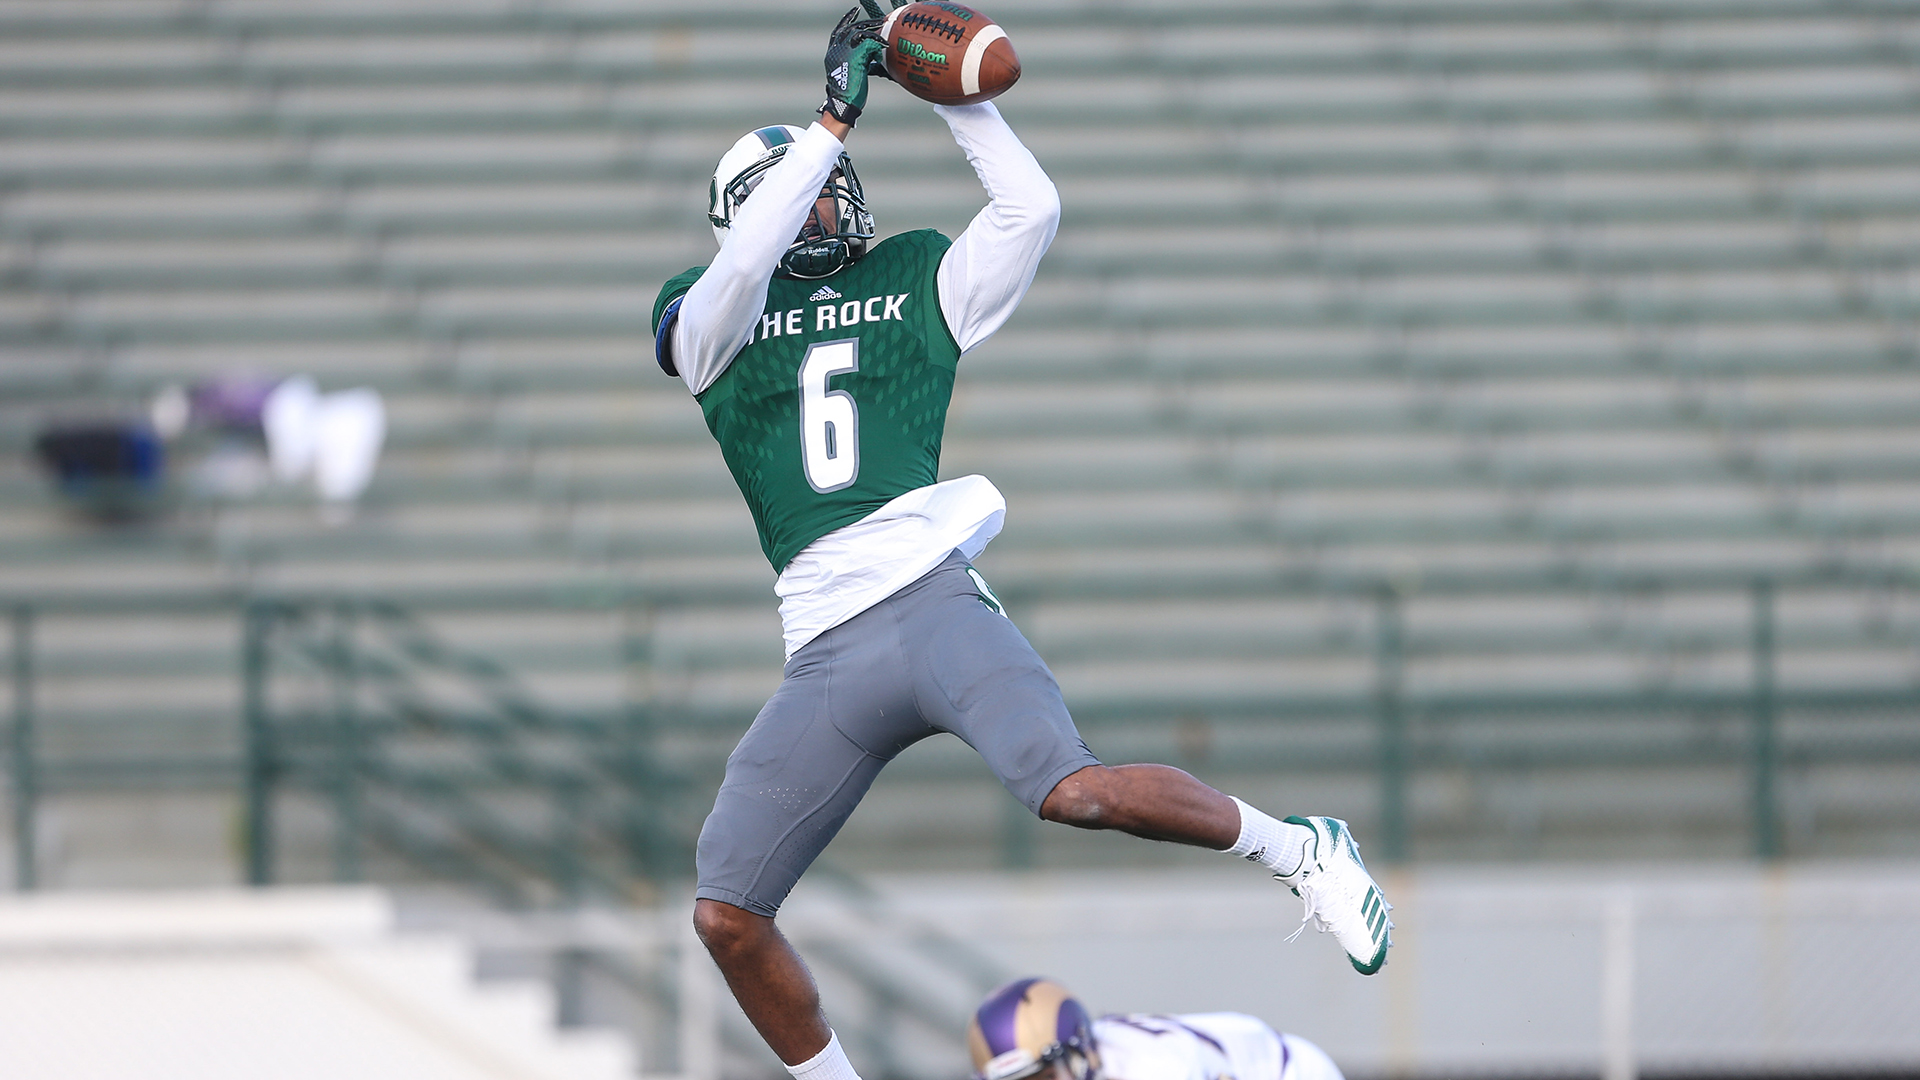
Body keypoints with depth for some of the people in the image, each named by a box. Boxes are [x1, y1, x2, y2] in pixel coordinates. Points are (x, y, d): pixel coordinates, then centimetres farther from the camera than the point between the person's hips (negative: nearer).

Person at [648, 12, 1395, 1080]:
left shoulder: (916, 280, 18)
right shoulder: (705, 319, 15)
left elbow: (1031, 209, 4)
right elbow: (750, 260, -8)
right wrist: (836, 117, -9)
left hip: (933, 601, -2)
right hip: (826, 656, 2)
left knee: (1074, 790, -27)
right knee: (727, 914, -3)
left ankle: (1301, 849, -5)